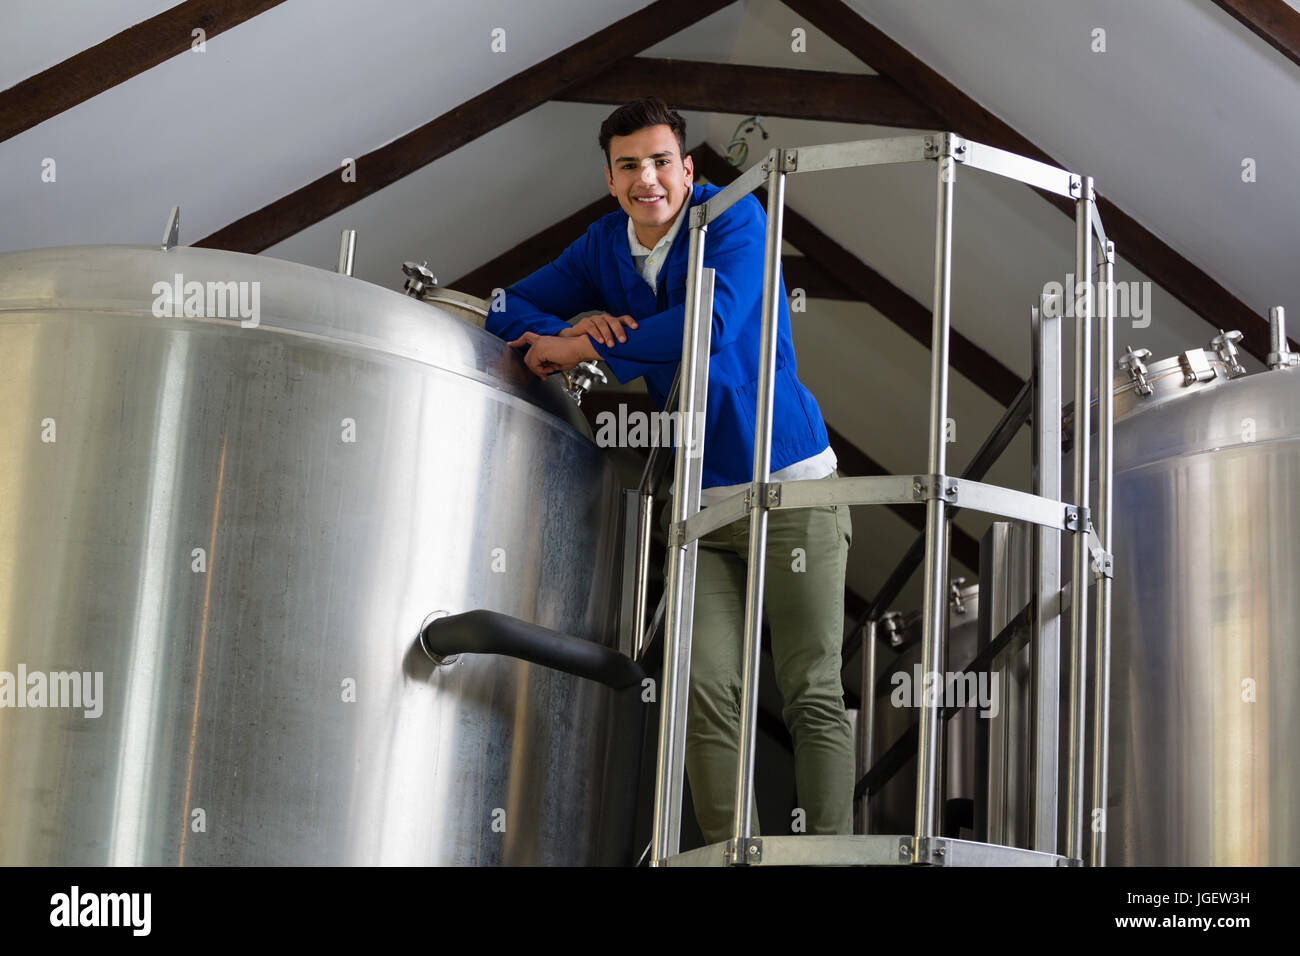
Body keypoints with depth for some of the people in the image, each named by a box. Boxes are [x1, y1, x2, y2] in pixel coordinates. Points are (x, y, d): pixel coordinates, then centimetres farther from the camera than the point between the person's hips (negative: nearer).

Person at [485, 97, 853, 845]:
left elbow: (714, 323, -26)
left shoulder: (734, 218, -9)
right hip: (702, 499, 5)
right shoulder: (605, 246, 7)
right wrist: (570, 329, -12)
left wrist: (584, 347, -18)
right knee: (708, 690, -4)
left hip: (792, 484, -5)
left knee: (813, 693, -5)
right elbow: (509, 312, 11)